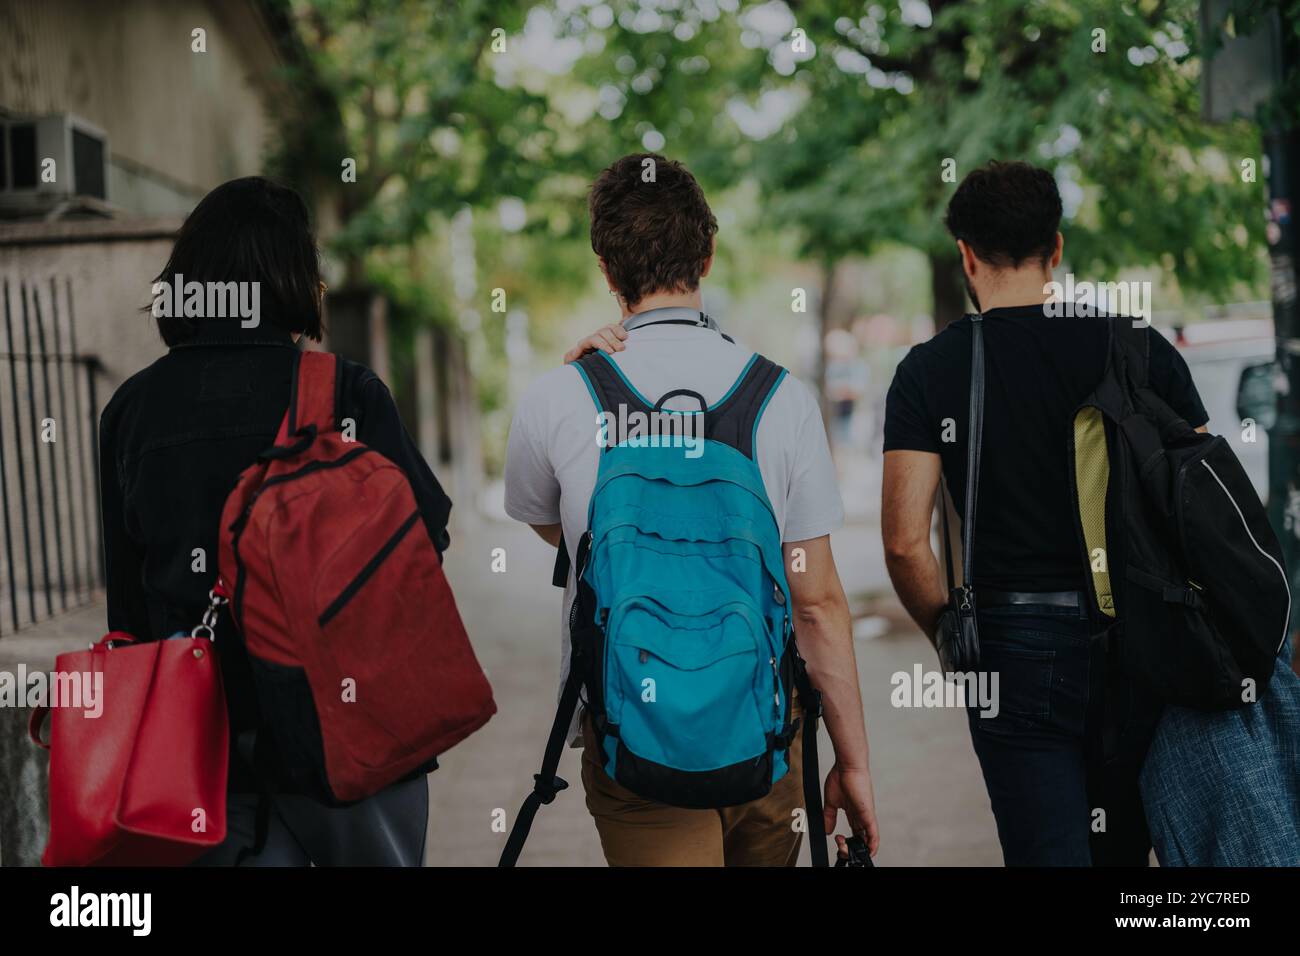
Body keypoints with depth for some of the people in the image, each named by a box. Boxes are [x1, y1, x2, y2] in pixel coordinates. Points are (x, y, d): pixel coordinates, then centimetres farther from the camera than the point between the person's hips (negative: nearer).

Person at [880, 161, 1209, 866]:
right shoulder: (1141, 349, 1)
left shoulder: (929, 371, -3)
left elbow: (905, 542, -9)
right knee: (1124, 848, 17)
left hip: (1017, 651, -2)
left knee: (1047, 852, 3)